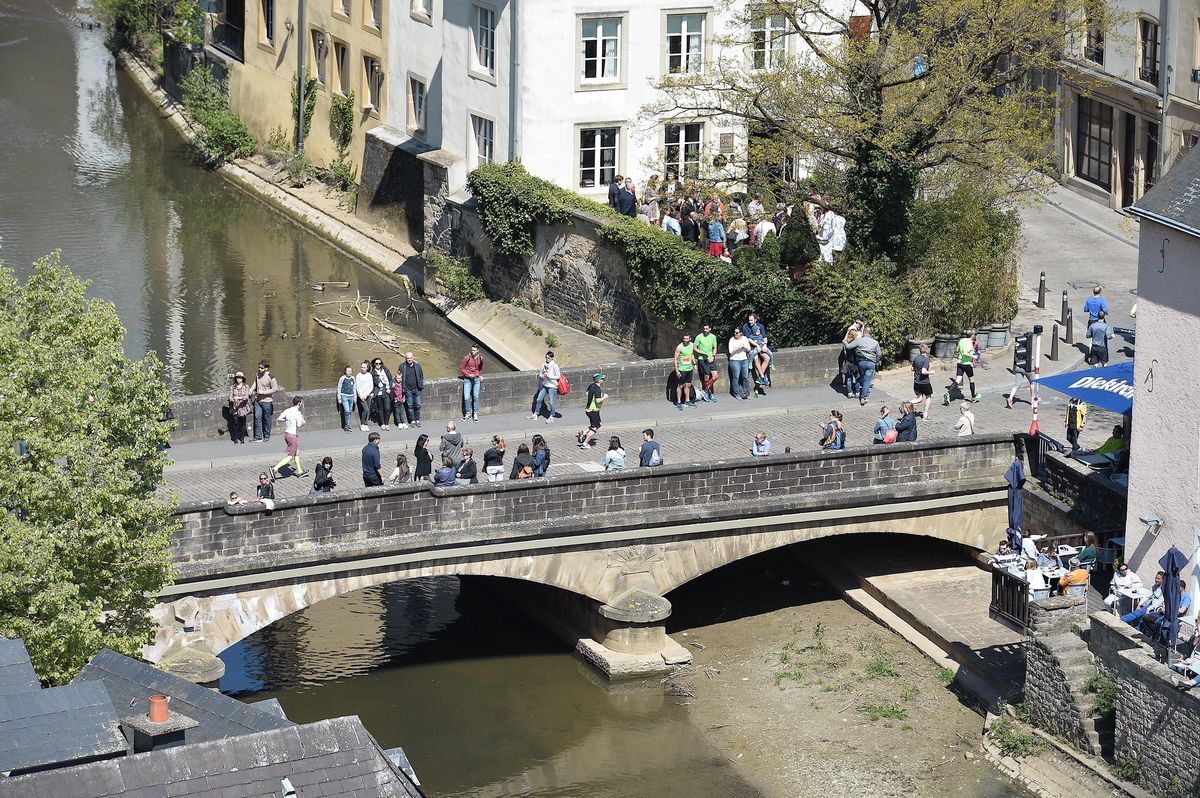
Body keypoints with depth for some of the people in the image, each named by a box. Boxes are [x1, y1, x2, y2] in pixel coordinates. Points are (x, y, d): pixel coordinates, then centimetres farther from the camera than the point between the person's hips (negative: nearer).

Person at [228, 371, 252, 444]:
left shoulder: (246, 387, 3)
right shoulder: (232, 387, 7)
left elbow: (247, 396, -9)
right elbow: (230, 397, 1)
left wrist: (239, 398, -26)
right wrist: (233, 400, -21)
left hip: (243, 407, 0)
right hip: (234, 407, 0)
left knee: (243, 423, -1)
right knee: (235, 422, -8)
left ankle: (242, 438, 9)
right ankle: (235, 438, 2)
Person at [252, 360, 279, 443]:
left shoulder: (270, 378, -14)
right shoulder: (258, 375, 5)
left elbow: (275, 389, -14)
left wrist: (263, 392, -19)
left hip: (267, 401, -5)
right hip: (258, 400, 5)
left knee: (266, 419, 6)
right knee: (257, 417, -2)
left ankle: (267, 436, 20)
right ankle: (258, 437, 0)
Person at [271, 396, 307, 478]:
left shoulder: (288, 410, 4)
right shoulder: (297, 413, -17)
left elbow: (279, 419, 2)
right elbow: (299, 425, -27)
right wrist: (303, 423, -6)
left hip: (286, 433, 9)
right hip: (293, 435, -9)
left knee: (297, 453, 23)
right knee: (290, 457, -2)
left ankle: (299, 471, 33)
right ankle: (275, 469, -11)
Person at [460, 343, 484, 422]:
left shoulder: (480, 358, -1)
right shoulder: (467, 358, -13)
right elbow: (461, 368, -6)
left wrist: (480, 375, 11)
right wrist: (468, 375, -15)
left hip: (476, 379, 2)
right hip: (467, 380, -2)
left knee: (476, 397, 3)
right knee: (466, 398, -5)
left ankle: (475, 414, 15)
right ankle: (467, 413, 14)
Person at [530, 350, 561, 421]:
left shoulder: (555, 366, -14)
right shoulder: (543, 365, 2)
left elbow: (558, 376, -14)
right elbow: (540, 374, 10)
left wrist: (549, 376, -21)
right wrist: (543, 375, -12)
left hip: (552, 386, -6)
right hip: (544, 385, 6)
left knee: (552, 402, -2)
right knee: (539, 399, 10)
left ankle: (551, 417, 12)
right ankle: (535, 414, 23)